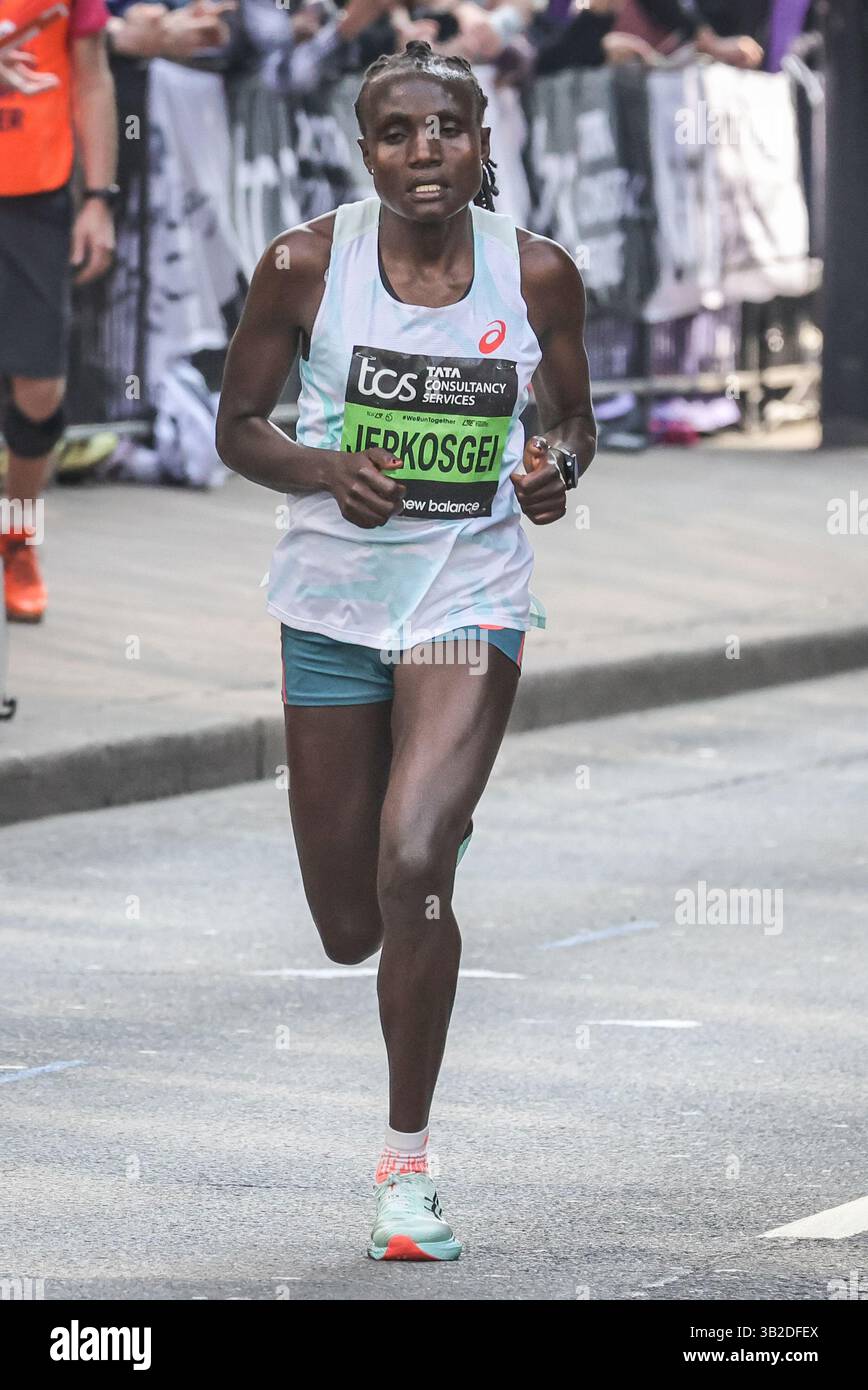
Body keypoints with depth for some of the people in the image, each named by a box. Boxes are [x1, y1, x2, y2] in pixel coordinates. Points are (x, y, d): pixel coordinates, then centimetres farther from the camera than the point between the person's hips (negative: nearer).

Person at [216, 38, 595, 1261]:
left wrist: (557, 463, -13)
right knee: (349, 929, 9)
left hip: (470, 596, -1)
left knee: (412, 864, -22)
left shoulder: (538, 274, -6)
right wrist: (328, 470, -19)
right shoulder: (308, 264, -8)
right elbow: (238, 426, 1)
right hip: (334, 596, 1)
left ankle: (409, 1159, -7)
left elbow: (573, 417, 10)